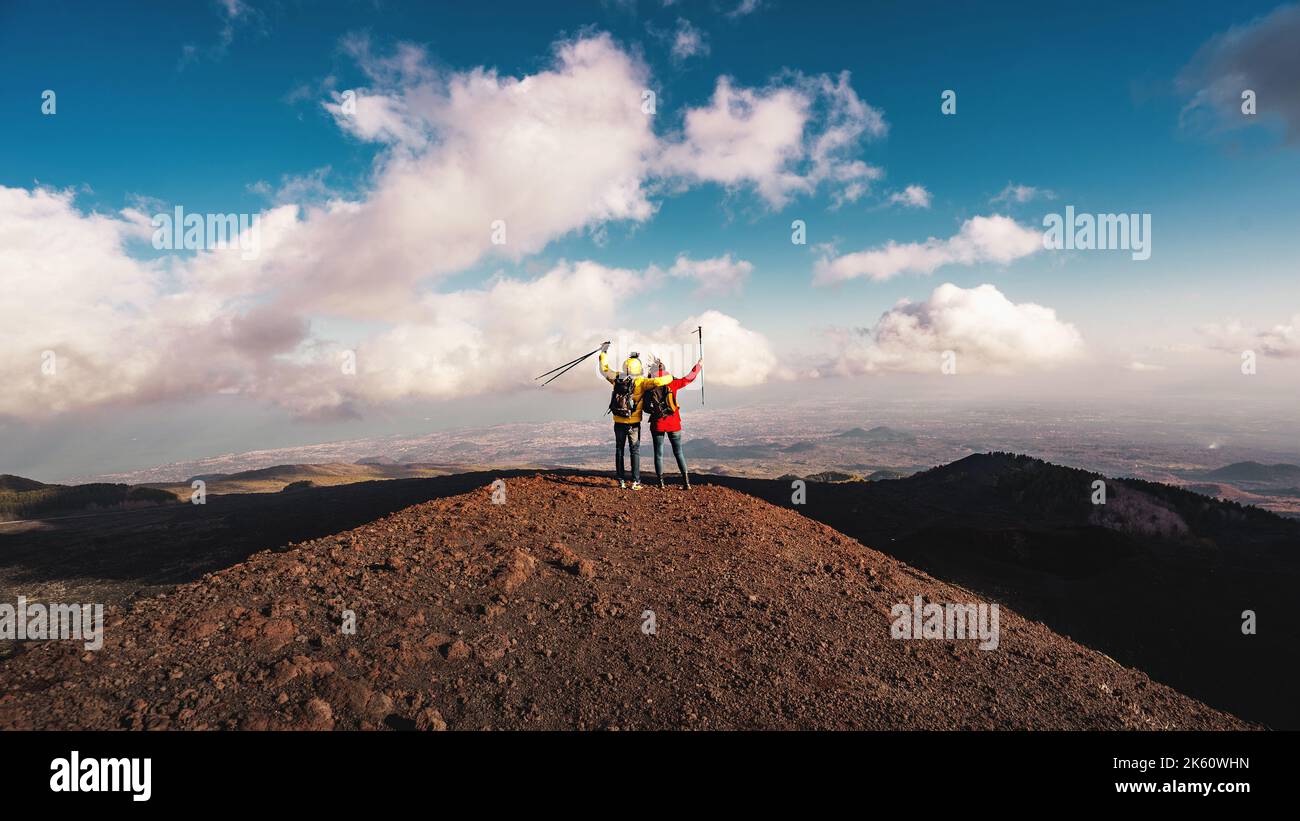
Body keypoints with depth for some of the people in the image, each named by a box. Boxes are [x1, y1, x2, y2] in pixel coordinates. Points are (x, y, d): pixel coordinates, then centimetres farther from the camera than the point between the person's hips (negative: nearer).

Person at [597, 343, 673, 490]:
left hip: (618, 422, 3)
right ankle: (635, 482, 3)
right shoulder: (641, 382, -13)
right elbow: (656, 382, -25)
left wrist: (604, 352, 24)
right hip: (634, 423, -3)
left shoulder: (617, 378, -2)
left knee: (619, 450, 12)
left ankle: (621, 480, 14)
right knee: (635, 451, 5)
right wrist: (670, 377, -6)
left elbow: (604, 369, 12)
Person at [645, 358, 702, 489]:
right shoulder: (672, 384, -4)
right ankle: (686, 481, 3)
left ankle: (661, 482, 8)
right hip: (673, 424, 1)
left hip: (657, 424, 0)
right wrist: (699, 365, 15)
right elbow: (689, 378, 4)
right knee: (678, 452, 10)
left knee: (658, 453, 8)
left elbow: (646, 407, 0)